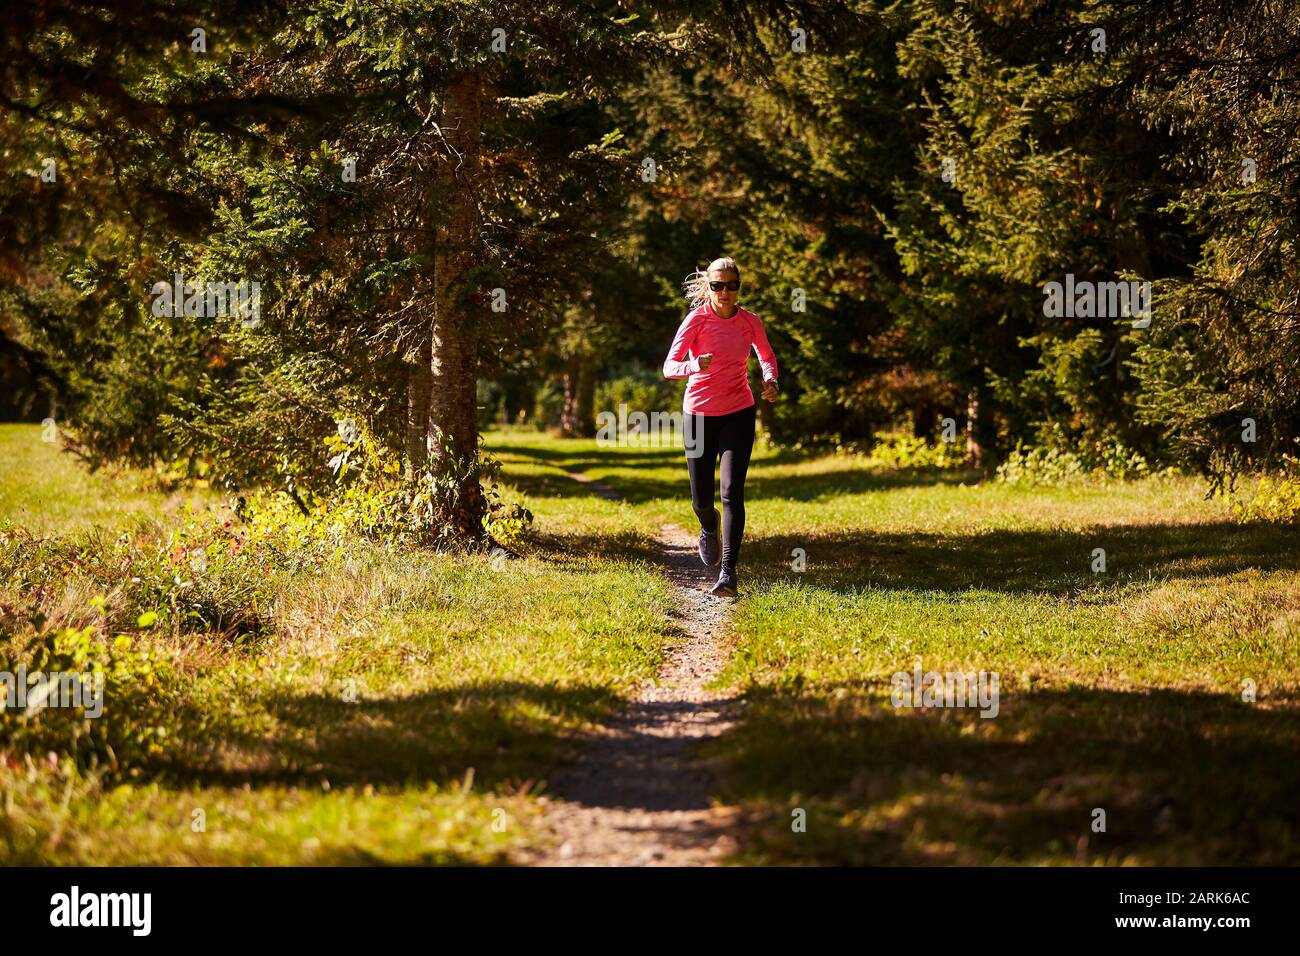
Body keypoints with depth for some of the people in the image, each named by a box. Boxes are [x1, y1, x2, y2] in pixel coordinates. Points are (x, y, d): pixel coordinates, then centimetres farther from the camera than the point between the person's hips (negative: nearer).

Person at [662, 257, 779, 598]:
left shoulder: (749, 321, 0)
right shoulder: (697, 319, -10)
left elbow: (767, 356, 19)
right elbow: (669, 367, -17)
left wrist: (771, 381, -3)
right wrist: (694, 366, -38)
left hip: (738, 414, 1)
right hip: (699, 414, -1)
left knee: (732, 492, -16)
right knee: (701, 501, 7)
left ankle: (728, 575, -18)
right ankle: (710, 527, 46)